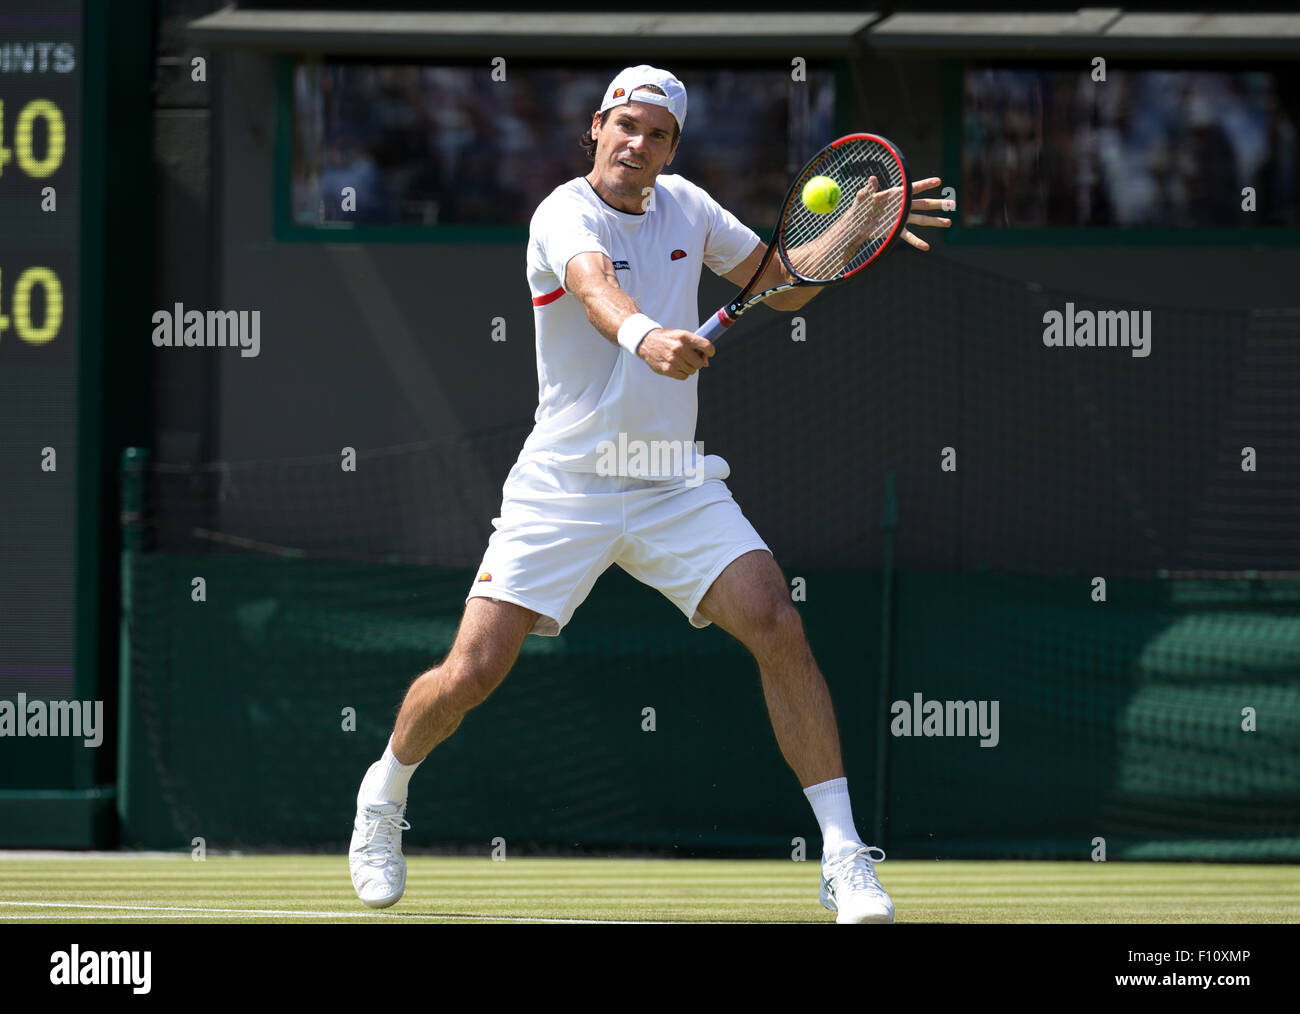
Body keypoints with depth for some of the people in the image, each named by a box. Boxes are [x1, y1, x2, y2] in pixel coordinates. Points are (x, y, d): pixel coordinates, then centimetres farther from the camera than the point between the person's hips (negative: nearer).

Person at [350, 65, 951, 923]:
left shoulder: (685, 207, 5)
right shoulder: (565, 215, -14)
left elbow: (783, 285, 17)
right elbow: (594, 286, -38)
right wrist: (644, 336, -60)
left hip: (677, 489, 4)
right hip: (563, 489, -4)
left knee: (777, 627, -18)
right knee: (470, 675, -8)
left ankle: (845, 860, -16)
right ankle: (386, 792, 26)